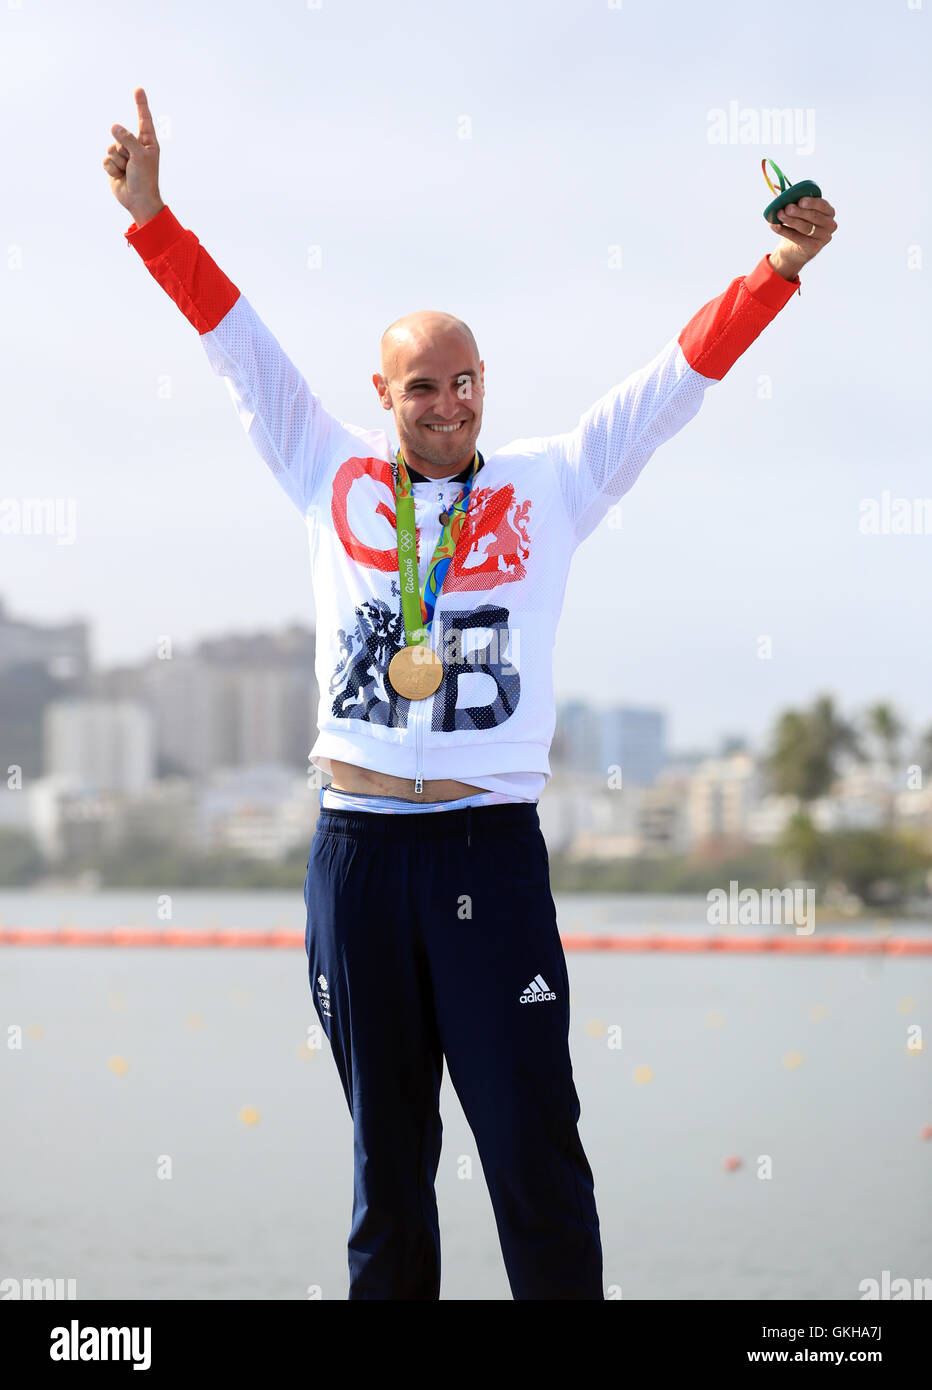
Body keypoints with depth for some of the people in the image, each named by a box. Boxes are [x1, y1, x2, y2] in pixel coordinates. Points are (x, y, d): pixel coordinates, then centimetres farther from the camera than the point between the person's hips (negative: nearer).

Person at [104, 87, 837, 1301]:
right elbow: (239, 343, 11)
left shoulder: (549, 488, 9)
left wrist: (779, 271, -6)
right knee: (386, 1154, 9)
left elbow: (676, 380, 4)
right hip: (355, 846, 2)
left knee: (536, 1153, -5)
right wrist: (151, 216, 6)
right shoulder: (336, 480, 11)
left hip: (493, 846, -1)